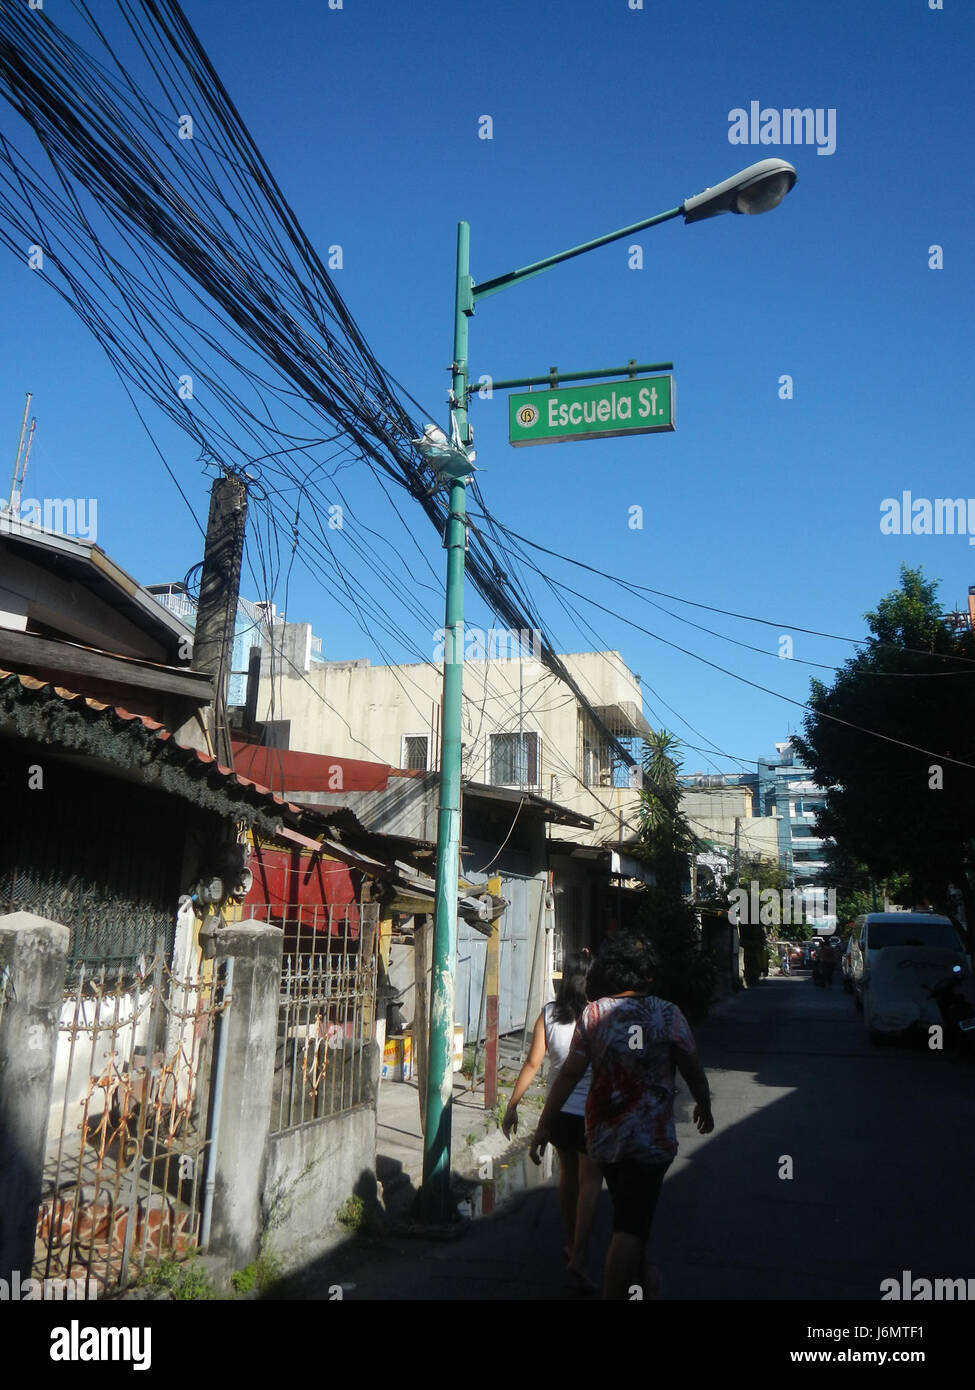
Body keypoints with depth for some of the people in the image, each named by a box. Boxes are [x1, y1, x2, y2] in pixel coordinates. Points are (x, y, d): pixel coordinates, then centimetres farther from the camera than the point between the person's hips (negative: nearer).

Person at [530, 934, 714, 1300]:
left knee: (629, 1214, 25)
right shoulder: (667, 1014, -12)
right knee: (630, 1228, 0)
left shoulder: (593, 1013, -6)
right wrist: (704, 1105, 18)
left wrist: (544, 1125, 1)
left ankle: (639, 1283, 44)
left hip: (603, 1135, 4)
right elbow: (693, 1070, -2)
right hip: (649, 1138, -4)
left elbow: (569, 1074, -6)